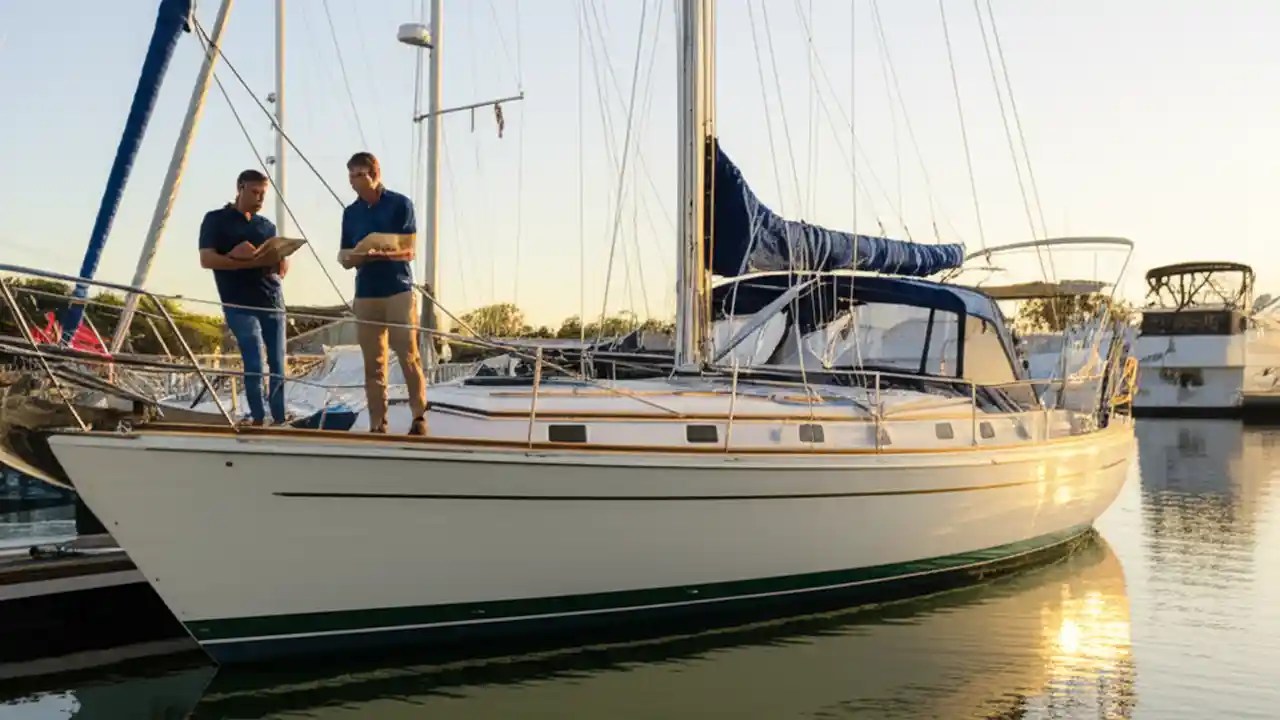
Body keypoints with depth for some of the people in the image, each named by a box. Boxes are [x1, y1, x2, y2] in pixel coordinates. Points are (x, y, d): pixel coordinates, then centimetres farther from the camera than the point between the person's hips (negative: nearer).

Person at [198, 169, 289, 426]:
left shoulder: (267, 225, 20)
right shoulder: (216, 219, 6)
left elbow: (282, 263, 19)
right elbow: (206, 260, -6)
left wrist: (281, 263, -7)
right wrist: (249, 262, -17)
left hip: (273, 301, 5)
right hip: (240, 304, -5)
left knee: (278, 365, -1)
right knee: (255, 364, -12)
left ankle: (280, 420, 1)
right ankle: (258, 421, -7)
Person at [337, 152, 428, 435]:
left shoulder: (400, 204, 0)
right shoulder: (351, 213, 13)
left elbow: (409, 252, -5)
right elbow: (347, 259, 13)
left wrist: (378, 253, -21)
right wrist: (349, 258, -11)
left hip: (399, 290, -4)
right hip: (365, 294, 4)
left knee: (408, 356, -6)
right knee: (373, 363, 1)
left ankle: (419, 415, 5)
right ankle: (378, 423, 3)